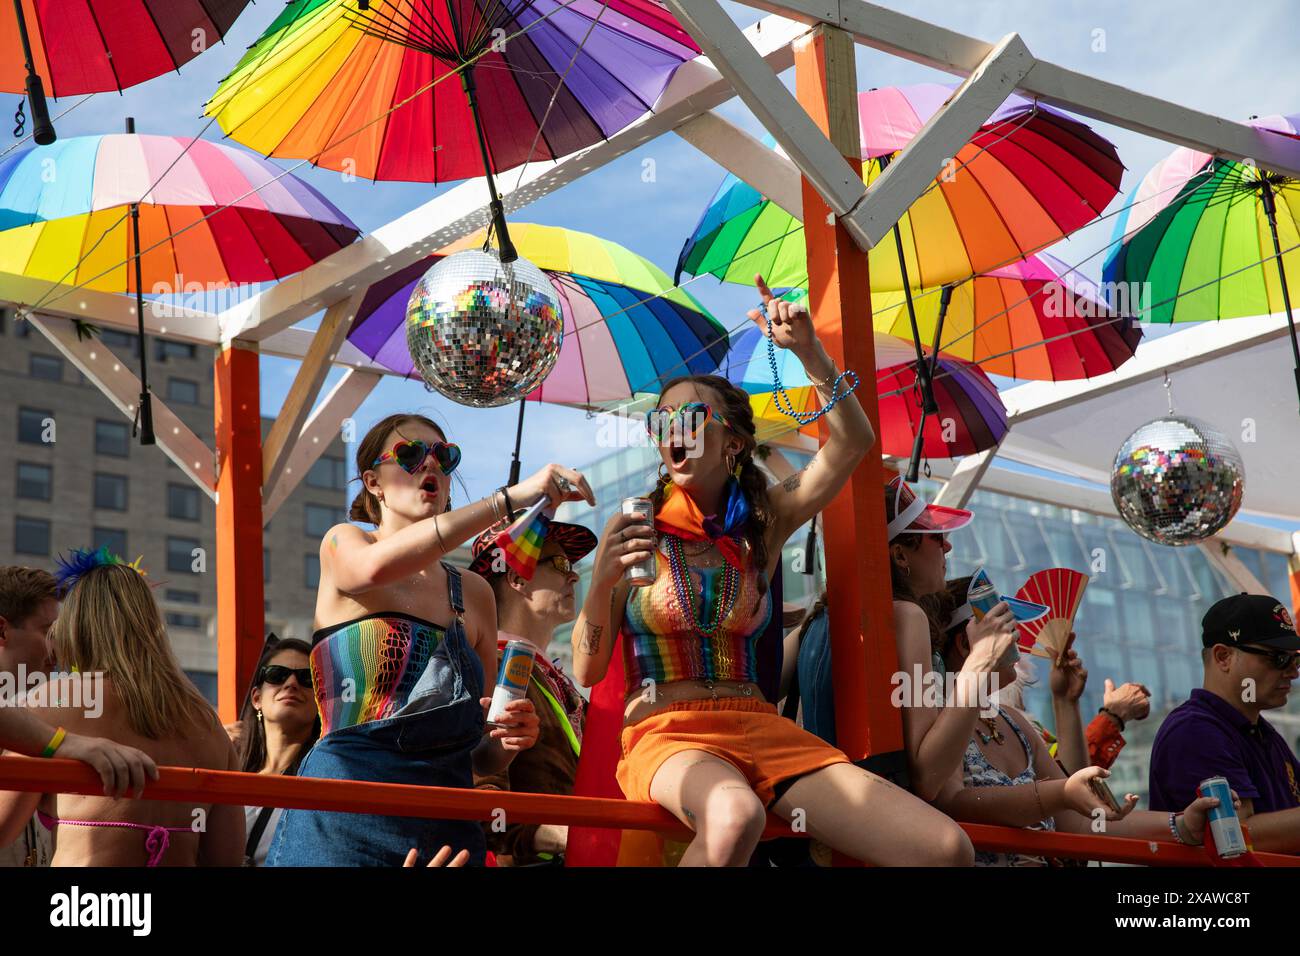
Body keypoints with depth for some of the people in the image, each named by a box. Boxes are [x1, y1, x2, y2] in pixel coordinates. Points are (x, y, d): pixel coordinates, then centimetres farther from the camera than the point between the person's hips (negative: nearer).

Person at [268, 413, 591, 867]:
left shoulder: (473, 592, 16)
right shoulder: (342, 545, 5)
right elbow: (376, 566, -24)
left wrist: (507, 739, -6)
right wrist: (509, 498, -28)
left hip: (448, 826, 5)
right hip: (344, 823, -4)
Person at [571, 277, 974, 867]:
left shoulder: (763, 525, 14)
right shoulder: (633, 530, 6)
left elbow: (852, 442, 2)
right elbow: (587, 672, 1)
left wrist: (809, 353, -11)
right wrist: (602, 582, -17)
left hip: (763, 731, 4)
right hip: (666, 735, -3)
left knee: (947, 848, -17)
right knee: (734, 816, -43)